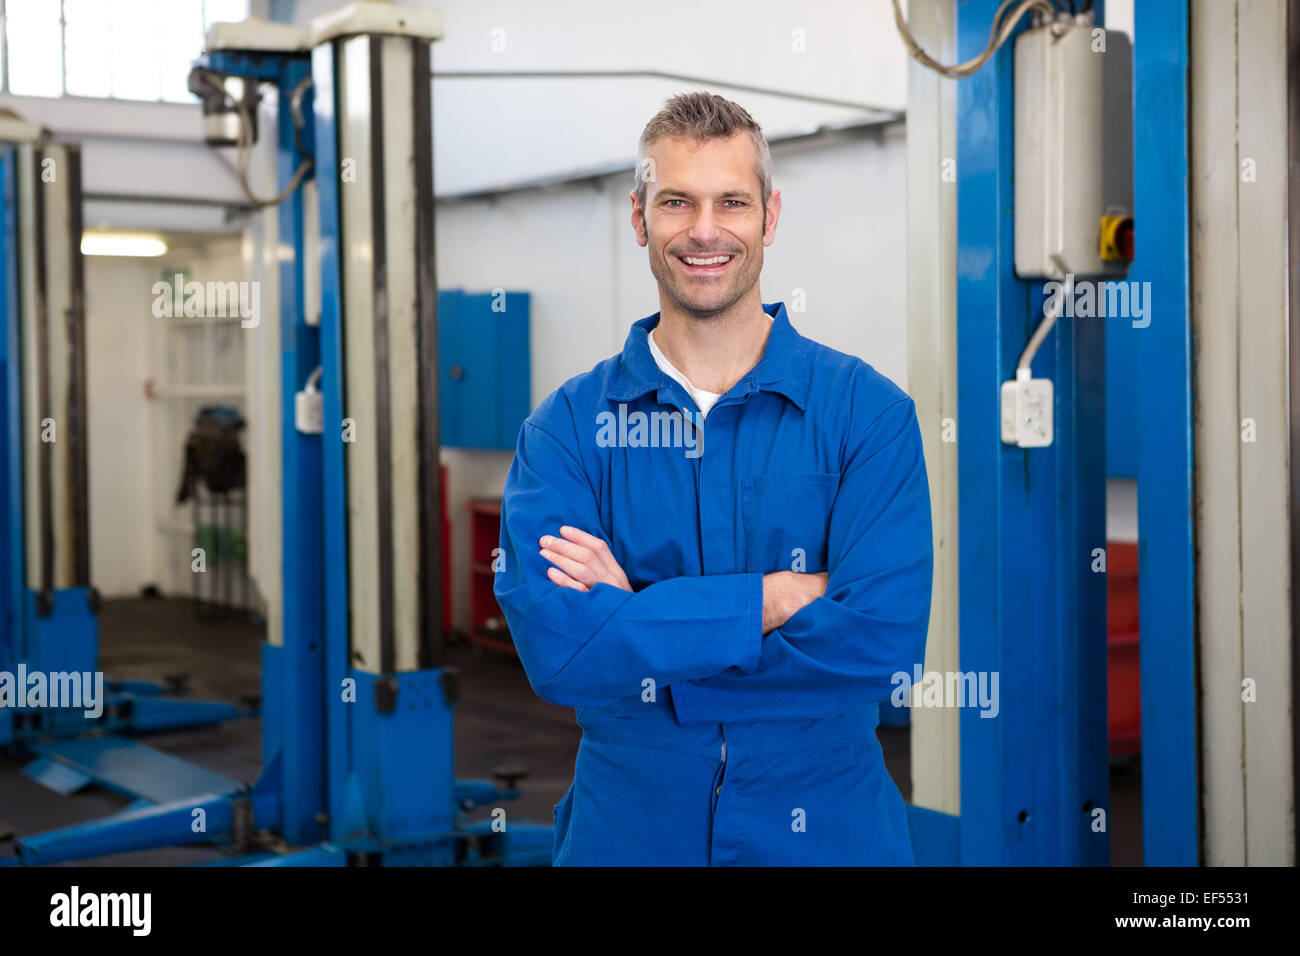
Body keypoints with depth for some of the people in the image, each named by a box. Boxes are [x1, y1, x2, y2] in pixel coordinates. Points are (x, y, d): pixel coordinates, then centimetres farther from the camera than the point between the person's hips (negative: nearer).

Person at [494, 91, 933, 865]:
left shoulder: (868, 409, -7)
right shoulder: (567, 423, -5)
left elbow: (883, 640, -19)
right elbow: (554, 646, -18)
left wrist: (633, 616, -17)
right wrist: (779, 598, -20)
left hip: (827, 830, 0)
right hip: (625, 831, 1)